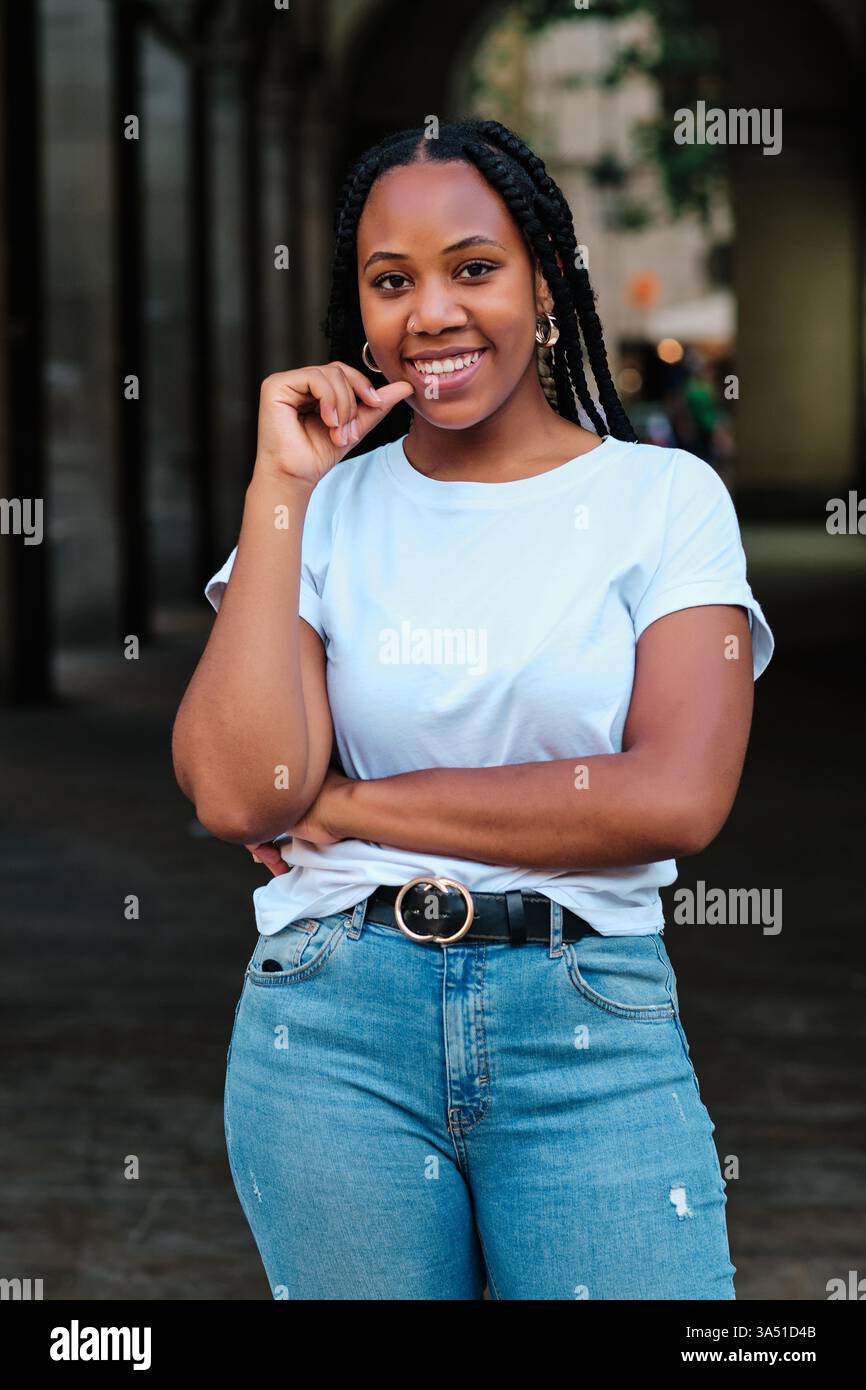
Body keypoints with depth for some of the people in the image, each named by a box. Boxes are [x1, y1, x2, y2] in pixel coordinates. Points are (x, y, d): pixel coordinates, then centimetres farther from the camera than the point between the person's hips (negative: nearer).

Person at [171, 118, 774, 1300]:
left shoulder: (665, 497, 1)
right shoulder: (327, 509, 6)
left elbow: (677, 797, -12)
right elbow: (237, 794, -8)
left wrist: (353, 804, -7)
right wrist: (280, 489, -7)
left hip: (595, 1028, -1)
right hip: (331, 1025, 2)